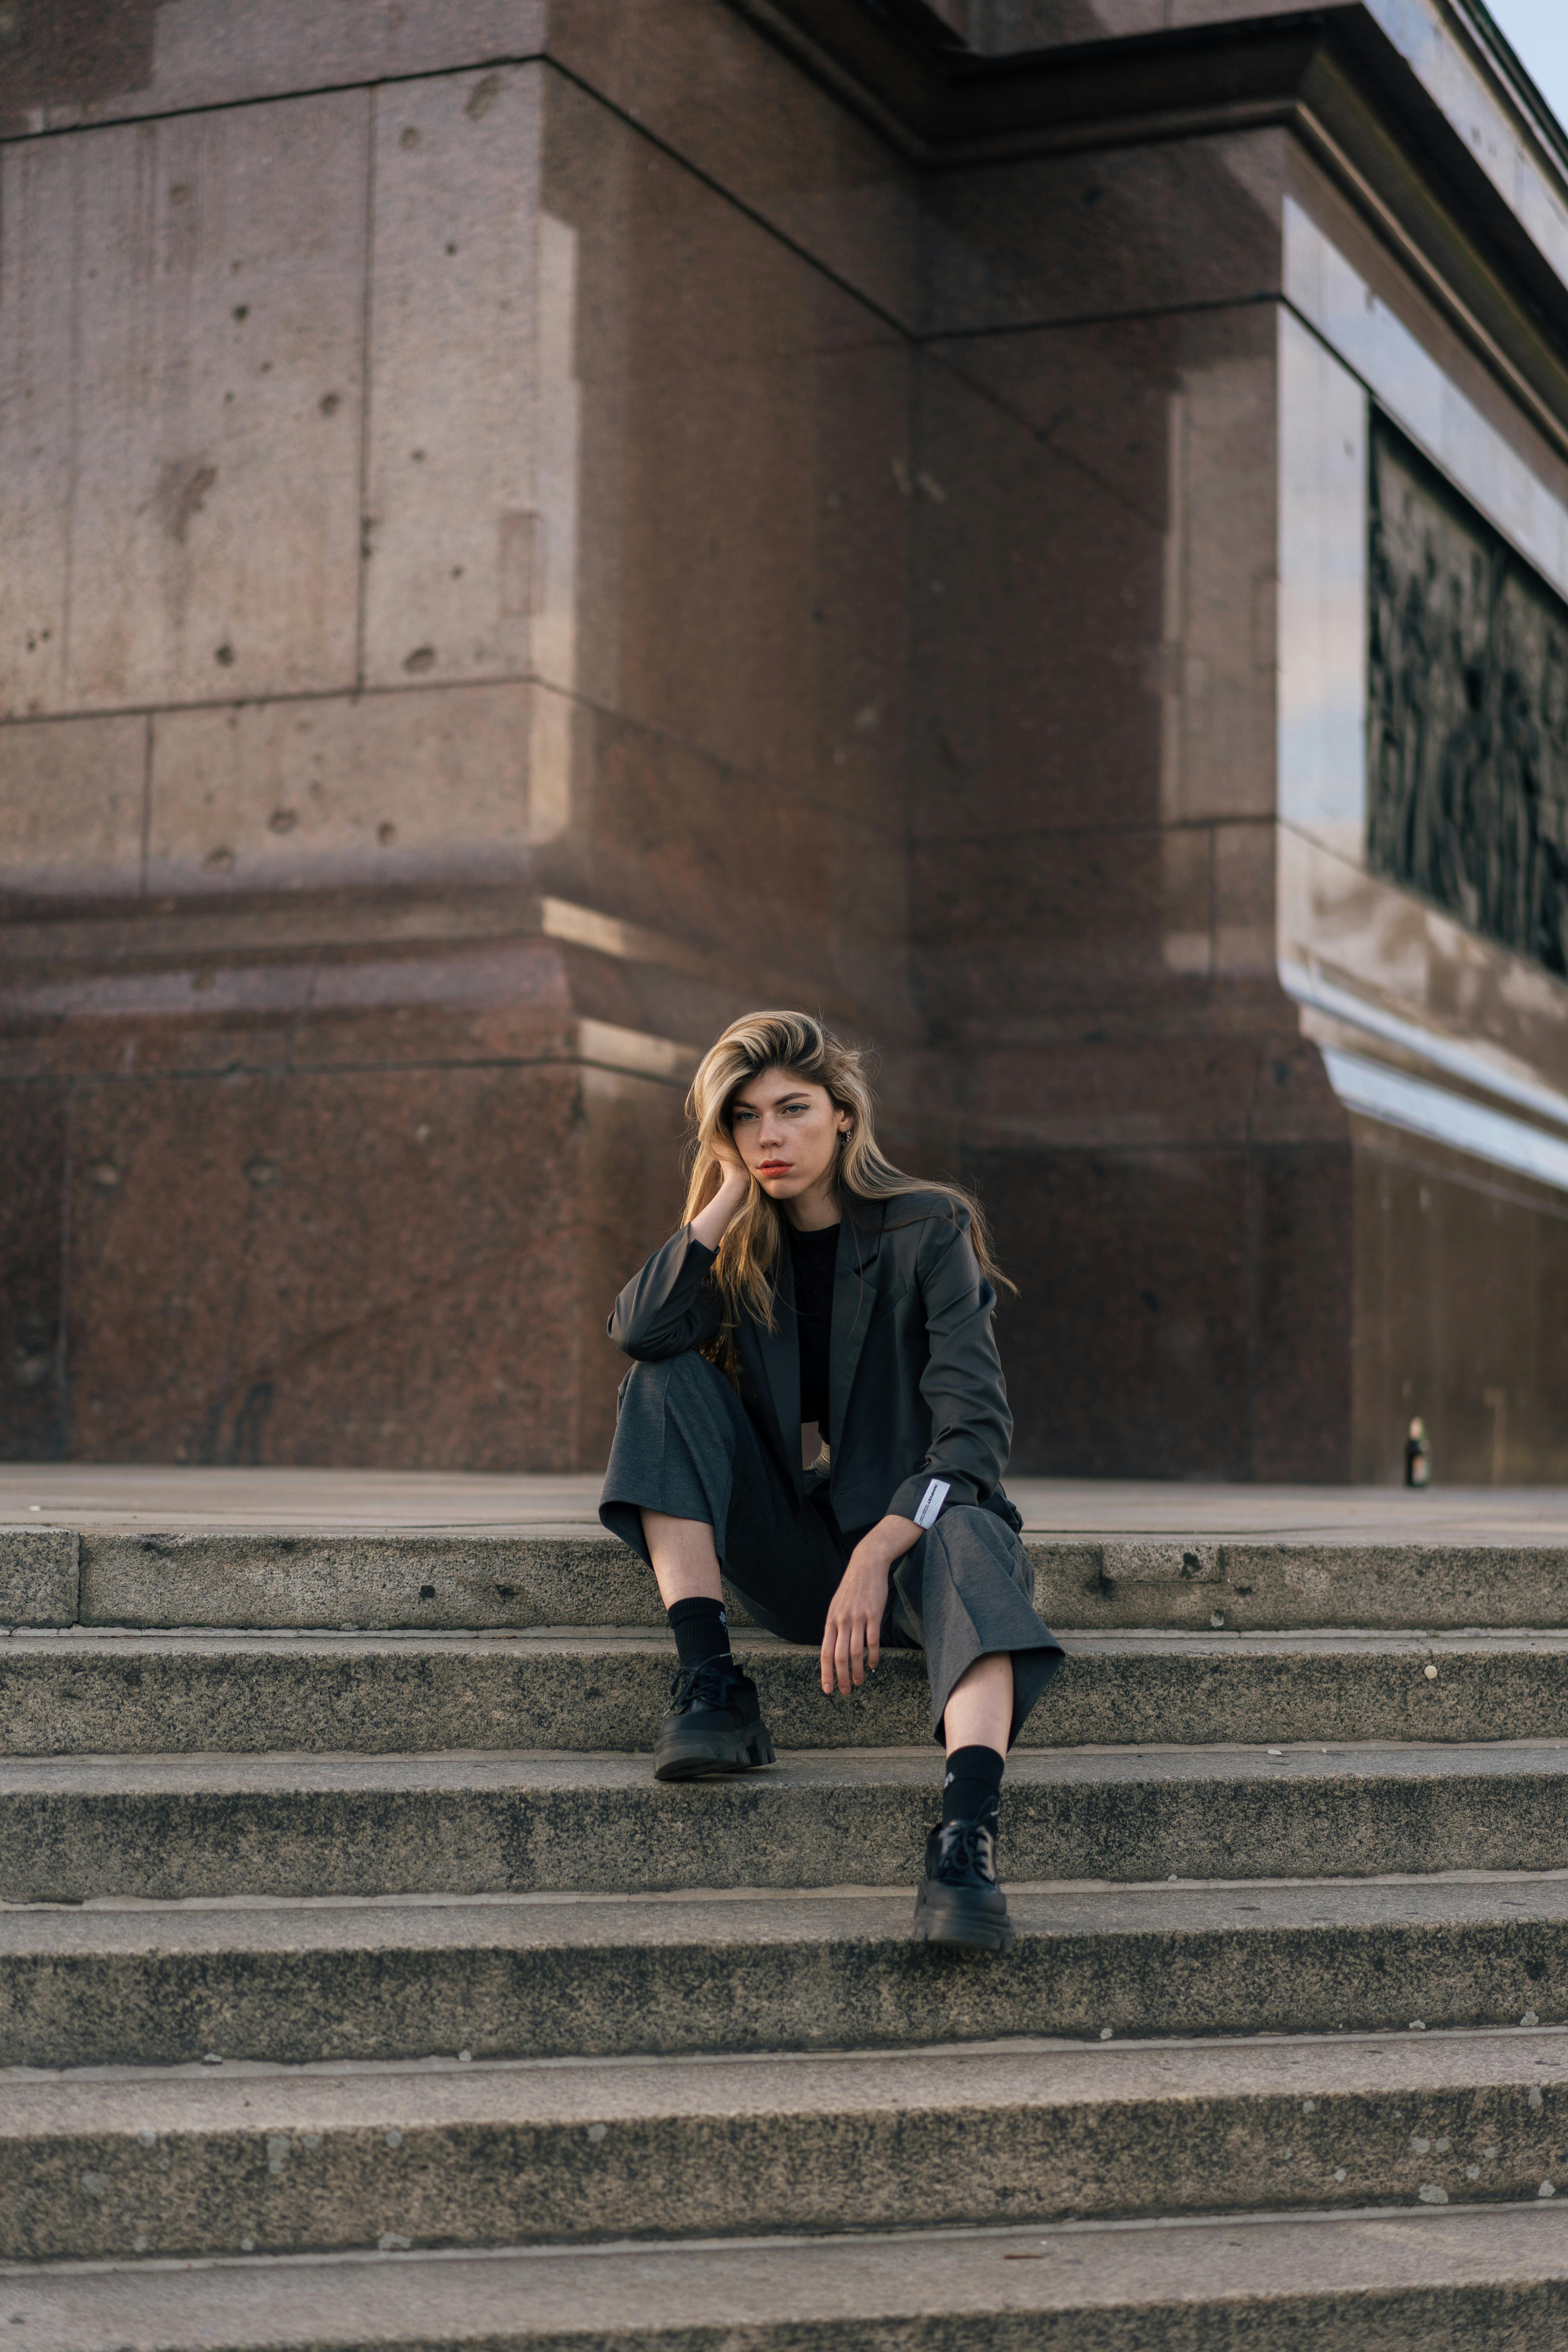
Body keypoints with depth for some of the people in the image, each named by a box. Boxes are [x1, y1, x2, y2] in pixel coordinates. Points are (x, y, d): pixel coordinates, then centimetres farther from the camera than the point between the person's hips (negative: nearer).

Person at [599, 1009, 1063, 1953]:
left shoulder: (928, 1229, -3)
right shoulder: (737, 1247, 8)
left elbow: (977, 1425, -14)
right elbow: (640, 1332, -14)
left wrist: (878, 1553, -27)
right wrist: (729, 1193, -10)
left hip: (906, 1525, -3)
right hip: (789, 1552, 4)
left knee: (970, 1541, -37)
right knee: (671, 1379, -15)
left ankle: (968, 1835, -60)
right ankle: (711, 1685, -27)